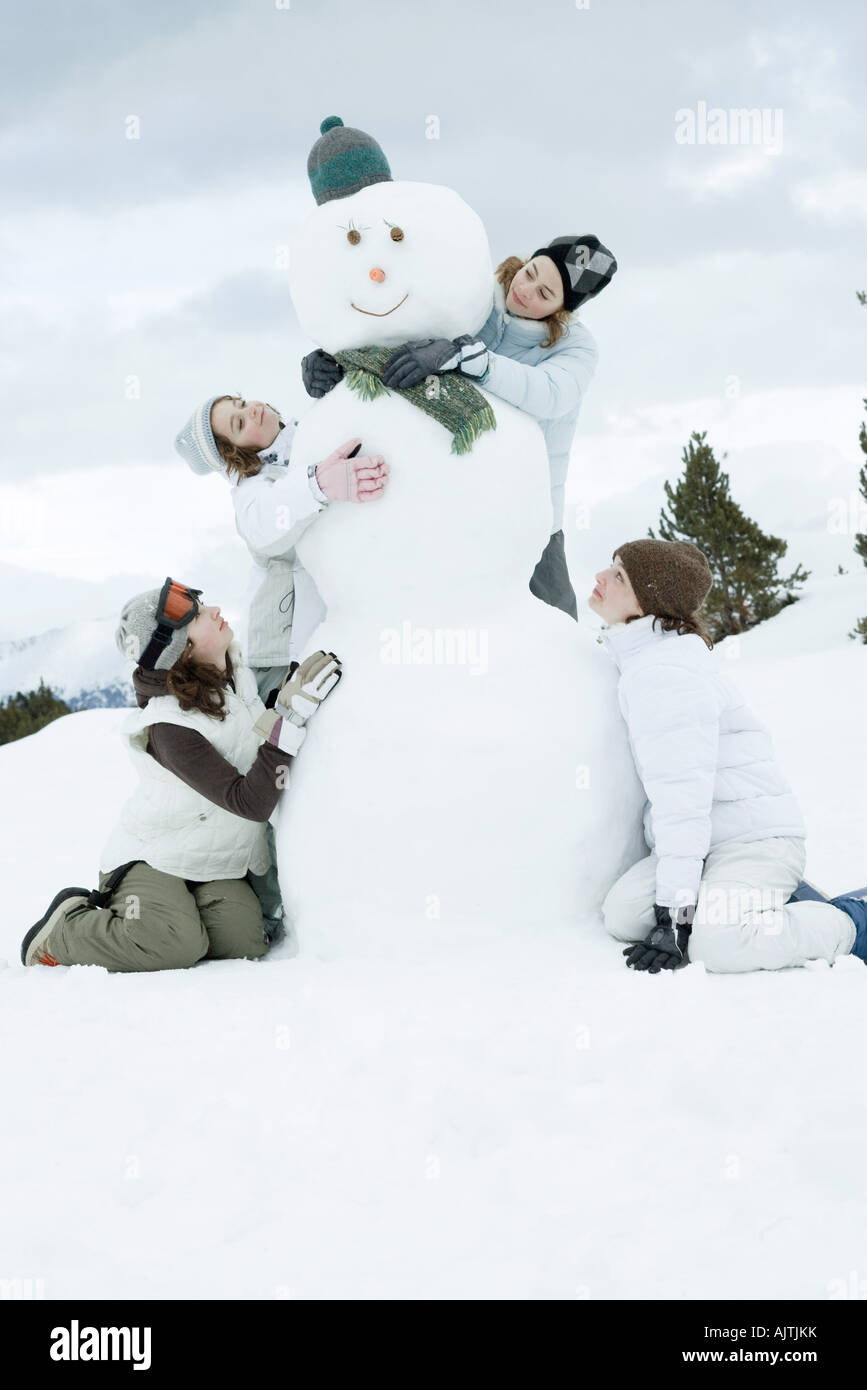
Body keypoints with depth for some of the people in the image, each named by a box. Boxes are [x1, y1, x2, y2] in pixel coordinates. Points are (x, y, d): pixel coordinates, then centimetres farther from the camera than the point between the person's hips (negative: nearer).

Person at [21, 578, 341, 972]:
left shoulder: (235, 673, -4)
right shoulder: (168, 728, -28)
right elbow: (251, 802, -31)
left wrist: (295, 686, 2)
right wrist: (291, 715, -34)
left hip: (217, 864, 7)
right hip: (153, 856, -7)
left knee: (243, 943, -19)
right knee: (174, 946, -32)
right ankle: (65, 928, -2)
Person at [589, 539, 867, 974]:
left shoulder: (664, 674, -19)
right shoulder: (642, 660, 14)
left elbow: (682, 798, -25)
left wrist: (674, 920, -27)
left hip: (757, 839, -9)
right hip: (708, 842, 9)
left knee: (715, 945, -32)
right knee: (622, 914, -15)